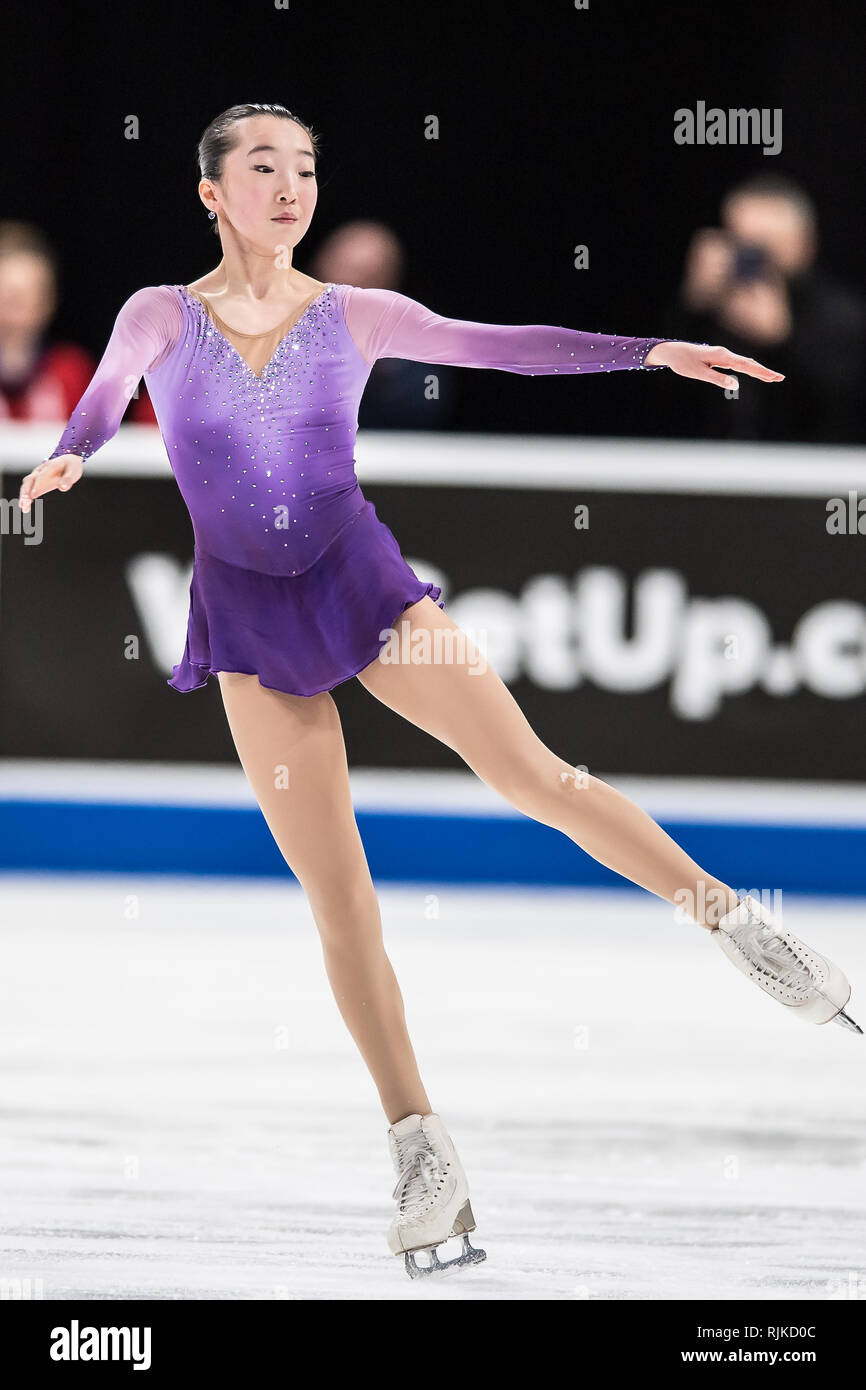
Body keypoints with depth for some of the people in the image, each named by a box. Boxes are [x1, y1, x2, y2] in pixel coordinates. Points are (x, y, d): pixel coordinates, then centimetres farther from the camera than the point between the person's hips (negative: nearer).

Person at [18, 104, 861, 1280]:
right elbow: (107, 394, -9)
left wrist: (650, 353, -11)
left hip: (361, 583, 0)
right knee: (337, 899, -1)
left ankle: (734, 921, -3)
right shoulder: (161, 318, 0)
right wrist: (69, 457, -33)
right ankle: (421, 1150, 4)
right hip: (249, 620, 0)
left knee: (535, 774, -17)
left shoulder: (354, 319, 1)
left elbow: (498, 345, -2)